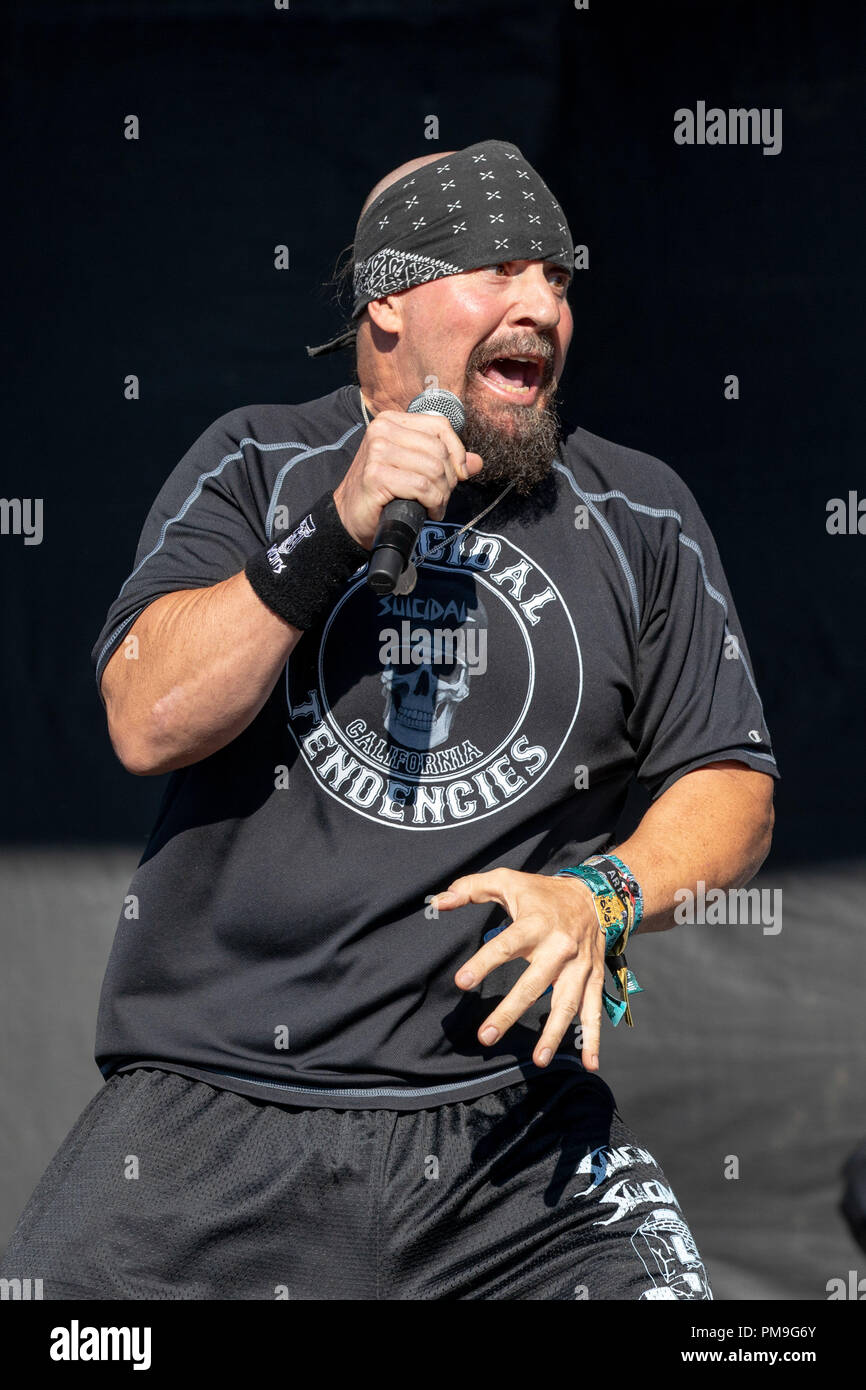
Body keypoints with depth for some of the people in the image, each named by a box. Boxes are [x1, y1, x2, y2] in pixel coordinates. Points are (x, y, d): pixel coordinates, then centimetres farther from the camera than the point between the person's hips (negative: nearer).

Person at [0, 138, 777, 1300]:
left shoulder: (641, 518, 11)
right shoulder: (253, 466, 8)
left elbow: (733, 787, 11)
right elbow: (148, 724, -5)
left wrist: (604, 897, -9)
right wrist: (339, 530, -14)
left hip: (510, 1126, 1)